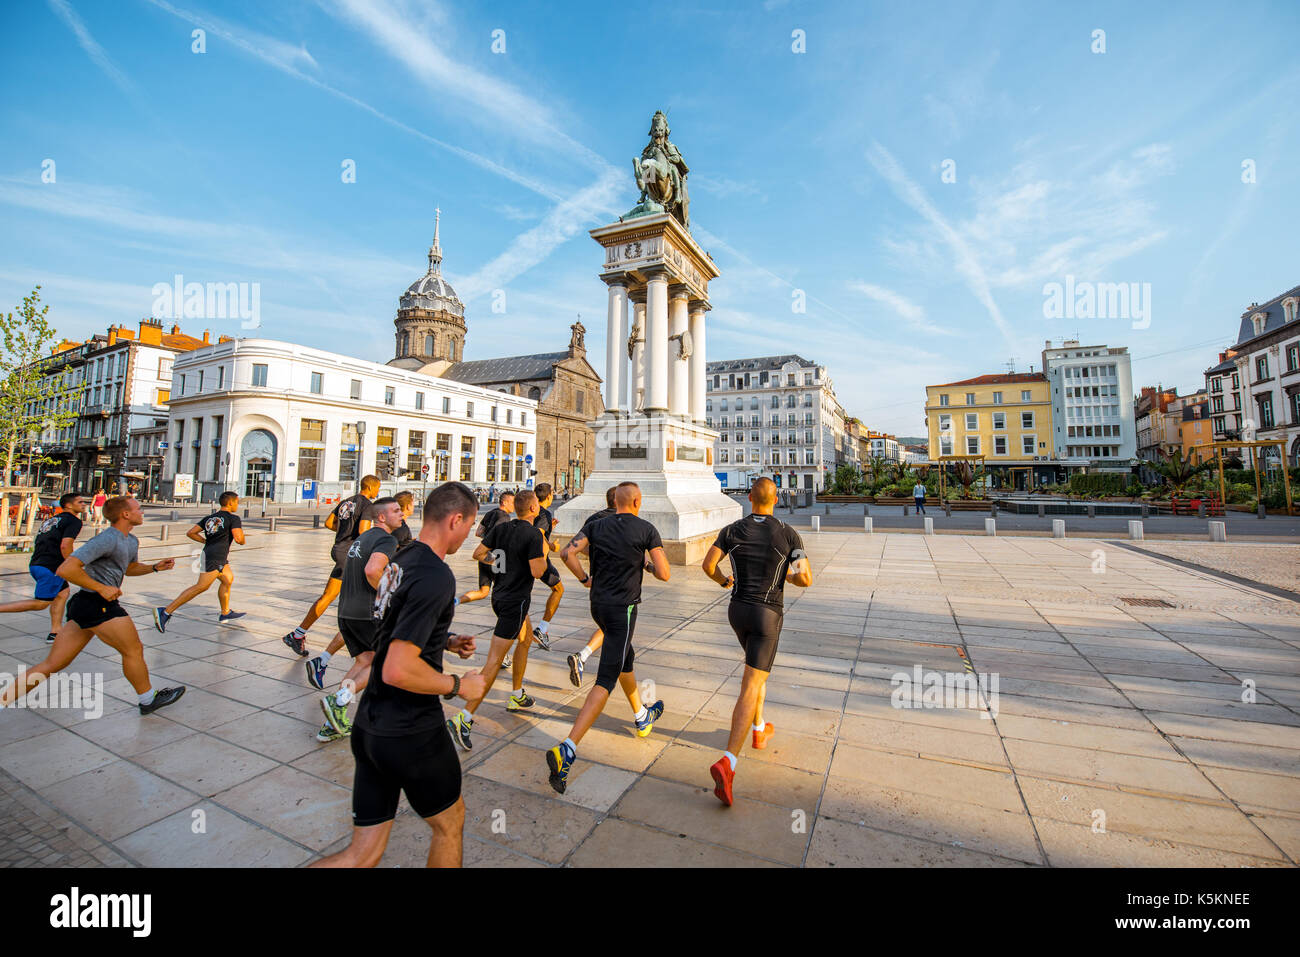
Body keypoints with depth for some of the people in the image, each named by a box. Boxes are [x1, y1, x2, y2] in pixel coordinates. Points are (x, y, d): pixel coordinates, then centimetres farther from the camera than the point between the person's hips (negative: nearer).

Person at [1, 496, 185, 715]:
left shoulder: (131, 541, 15)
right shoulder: (108, 539, -18)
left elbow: (129, 568, 31)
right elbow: (66, 569, -22)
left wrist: (155, 567, 15)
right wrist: (101, 588, -19)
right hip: (98, 605, -10)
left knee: (51, 665, 13)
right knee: (133, 651, 1)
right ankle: (148, 699, 14)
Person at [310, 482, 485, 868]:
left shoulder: (401, 559, 5)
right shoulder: (436, 577, -25)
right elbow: (398, 671, -29)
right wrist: (460, 685, -14)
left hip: (370, 725, 8)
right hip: (411, 734, -8)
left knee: (364, 853, 20)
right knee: (450, 822, 20)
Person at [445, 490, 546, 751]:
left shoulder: (501, 527, 4)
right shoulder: (533, 535, -17)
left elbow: (478, 553, 6)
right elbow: (537, 572, -20)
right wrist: (544, 553, -2)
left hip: (500, 595, 9)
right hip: (515, 602, -9)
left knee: (526, 637, 27)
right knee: (494, 662, -6)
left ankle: (516, 696, 37)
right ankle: (464, 718, -7)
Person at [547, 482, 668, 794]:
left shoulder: (597, 526, 3)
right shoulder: (647, 529, -8)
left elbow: (567, 552, -7)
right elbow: (664, 574, -10)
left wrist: (585, 579, 5)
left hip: (598, 604, 7)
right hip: (623, 608, -6)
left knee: (626, 659, 27)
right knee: (606, 681, -5)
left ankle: (642, 717, 47)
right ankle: (566, 750, -13)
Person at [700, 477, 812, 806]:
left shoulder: (733, 530, -2)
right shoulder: (788, 534, -9)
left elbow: (707, 564, -6)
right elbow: (806, 578, -11)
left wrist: (722, 580, 16)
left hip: (737, 610, 4)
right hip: (767, 617, -4)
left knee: (757, 668, 32)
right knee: (750, 689, -4)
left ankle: (759, 730, 43)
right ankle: (727, 763, -16)